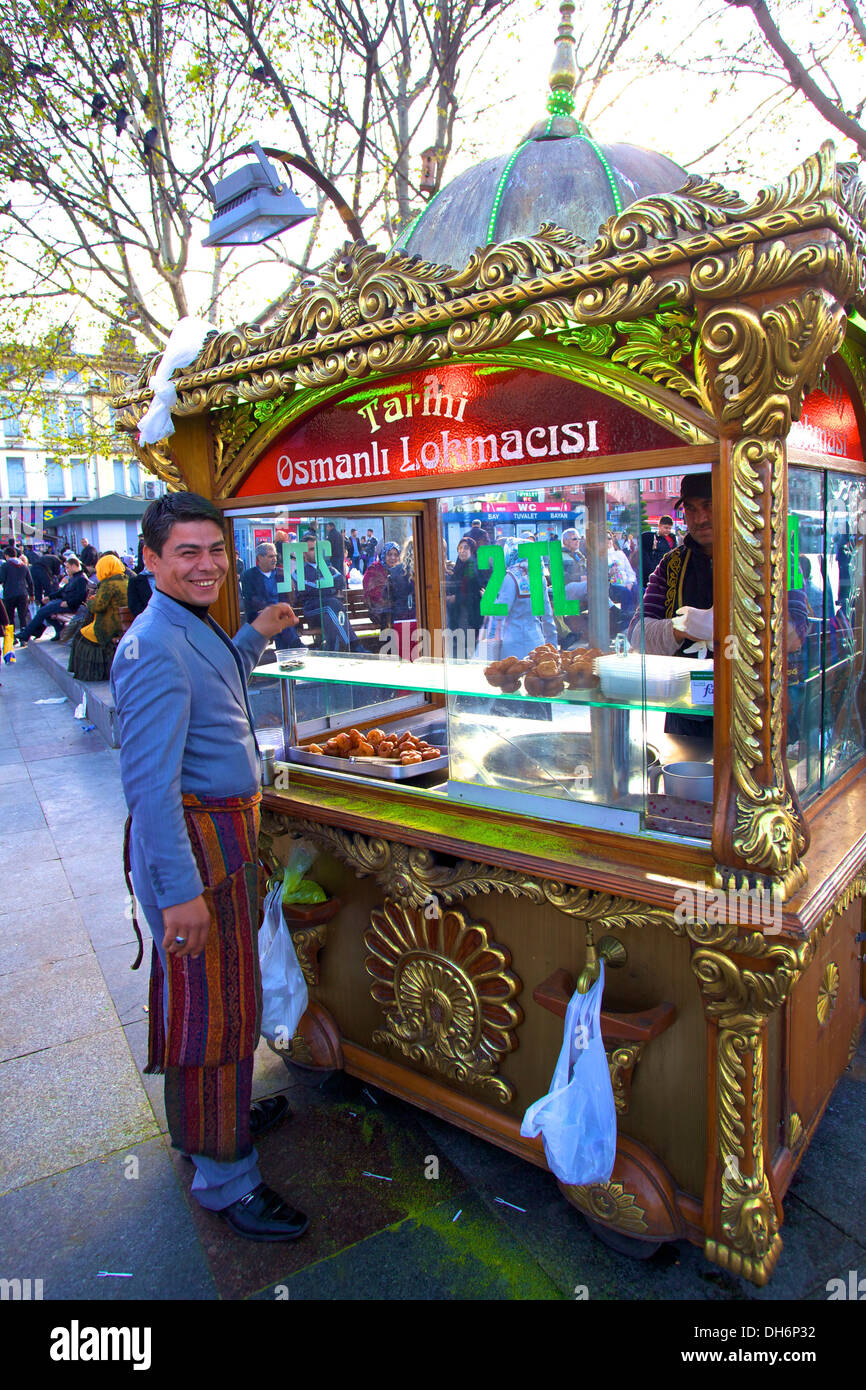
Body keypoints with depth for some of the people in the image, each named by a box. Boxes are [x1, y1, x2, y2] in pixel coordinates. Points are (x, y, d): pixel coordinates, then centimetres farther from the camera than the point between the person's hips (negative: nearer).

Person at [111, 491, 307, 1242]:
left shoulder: (196, 630, 10)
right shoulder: (156, 647, -22)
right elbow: (150, 782, -27)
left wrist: (255, 637, 26)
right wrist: (179, 889, -27)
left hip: (226, 831, 10)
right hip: (192, 842, -10)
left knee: (226, 994, 24)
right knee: (210, 1004, 3)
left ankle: (222, 1112, 45)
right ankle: (225, 1179, 20)